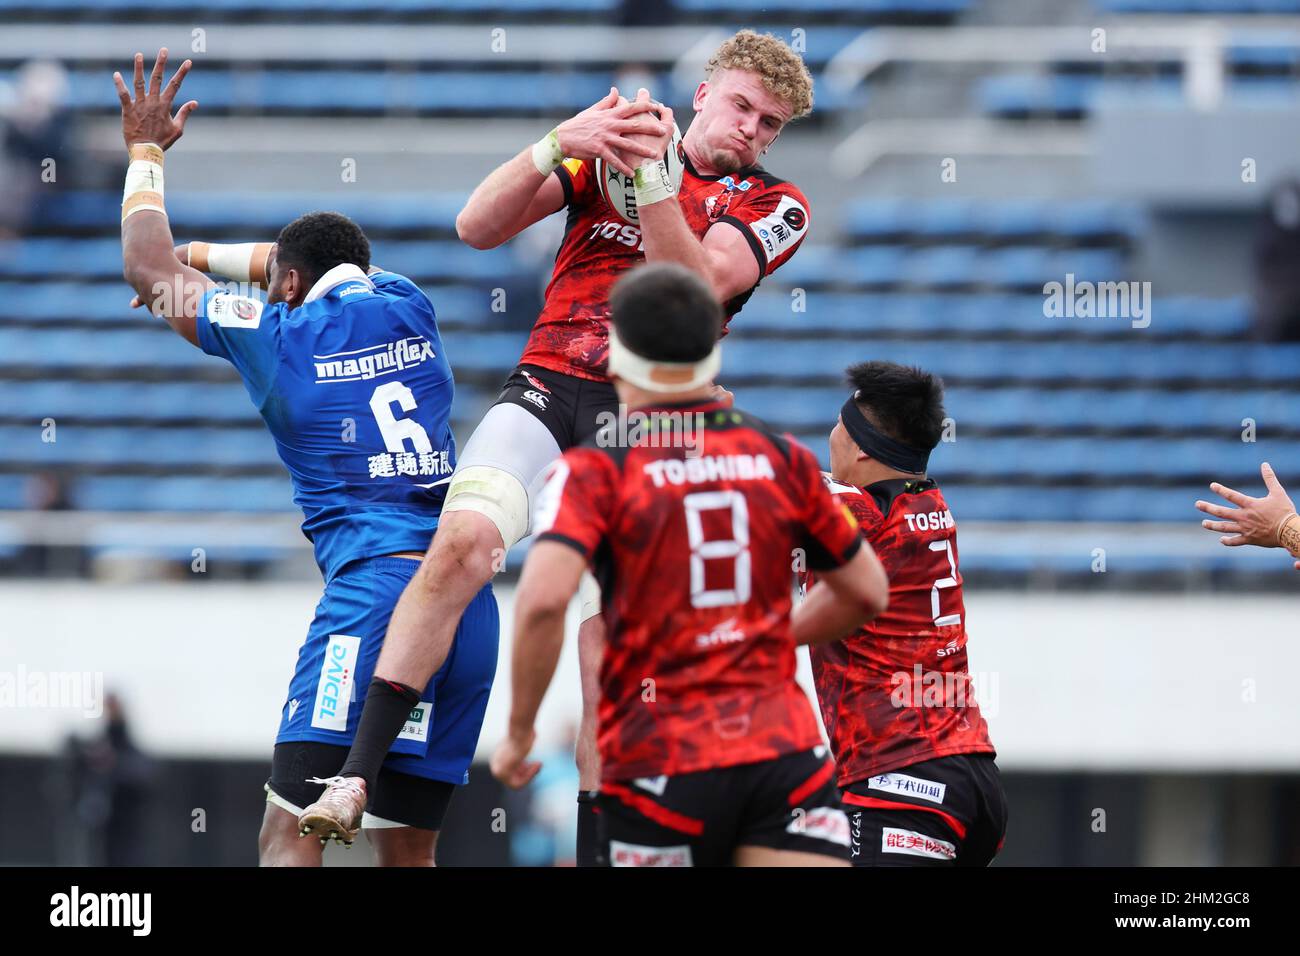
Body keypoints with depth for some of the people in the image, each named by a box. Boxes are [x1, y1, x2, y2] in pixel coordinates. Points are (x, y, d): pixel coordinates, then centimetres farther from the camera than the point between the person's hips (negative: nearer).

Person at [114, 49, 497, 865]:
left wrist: (147, 154, 35)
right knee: (408, 847, 10)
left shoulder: (277, 333, 5)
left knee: (290, 836, -12)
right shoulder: (408, 308, 17)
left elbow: (147, 272, 21)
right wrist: (198, 253, 52)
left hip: (373, 588, -6)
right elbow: (339, 268, 42)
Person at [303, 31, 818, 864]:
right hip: (546, 388, 0)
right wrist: (556, 146, -13)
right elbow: (479, 227, 2)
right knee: (464, 540, -24)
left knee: (612, 638, -10)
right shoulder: (603, 148, 13)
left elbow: (693, 289, -9)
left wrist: (652, 178, -19)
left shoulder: (776, 207, 9)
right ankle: (354, 779, -24)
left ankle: (593, 850, -2)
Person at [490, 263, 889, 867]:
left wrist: (519, 732, -5)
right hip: (785, 750, 2)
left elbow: (542, 599, -19)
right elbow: (866, 592, 19)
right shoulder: (782, 459, 9)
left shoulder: (594, 470, -3)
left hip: (659, 762, -2)